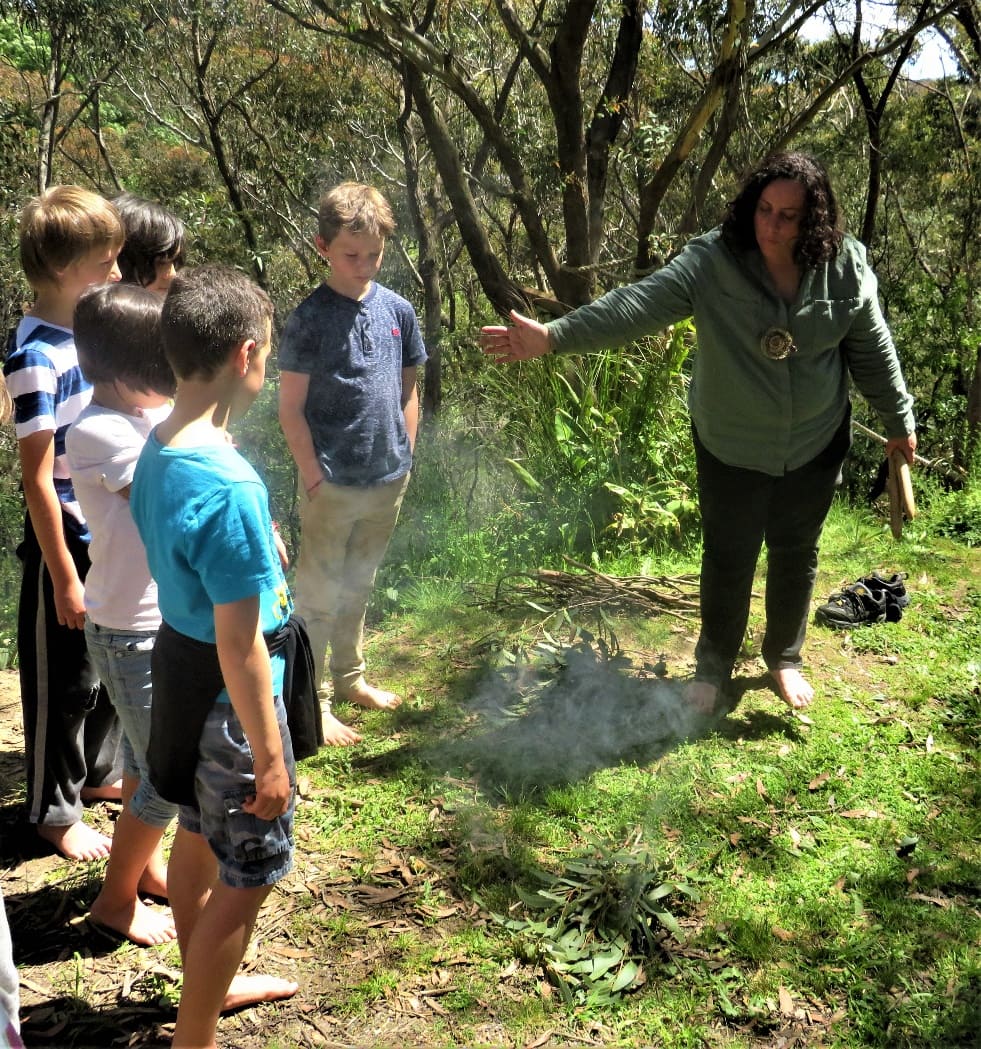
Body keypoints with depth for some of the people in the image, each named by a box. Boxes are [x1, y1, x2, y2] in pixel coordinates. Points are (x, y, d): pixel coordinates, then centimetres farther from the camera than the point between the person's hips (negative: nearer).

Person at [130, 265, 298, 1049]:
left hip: (178, 665, 9)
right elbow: (240, 644, -25)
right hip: (228, 698, -9)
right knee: (246, 879, 10)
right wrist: (270, 755, -16)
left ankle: (210, 984, 48)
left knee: (198, 841, 26)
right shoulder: (230, 485, -30)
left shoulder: (157, 450, -2)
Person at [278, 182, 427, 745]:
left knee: (359, 587, 21)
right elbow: (291, 408, -9)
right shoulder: (310, 317, -10)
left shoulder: (398, 310, 3)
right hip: (332, 485, -5)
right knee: (319, 596, 7)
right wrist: (313, 475, -12)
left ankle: (350, 676, 39)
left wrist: (404, 457, 7)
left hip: (387, 482, 5)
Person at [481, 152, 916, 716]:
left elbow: (874, 351, 1)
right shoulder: (714, 261, -20)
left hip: (816, 446, 2)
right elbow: (639, 304, -31)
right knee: (727, 558, 12)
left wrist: (900, 421, 10)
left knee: (796, 554, 17)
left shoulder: (847, 268, -12)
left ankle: (785, 657, 42)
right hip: (731, 447, -1)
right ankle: (713, 665, 35)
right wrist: (553, 336, -44)